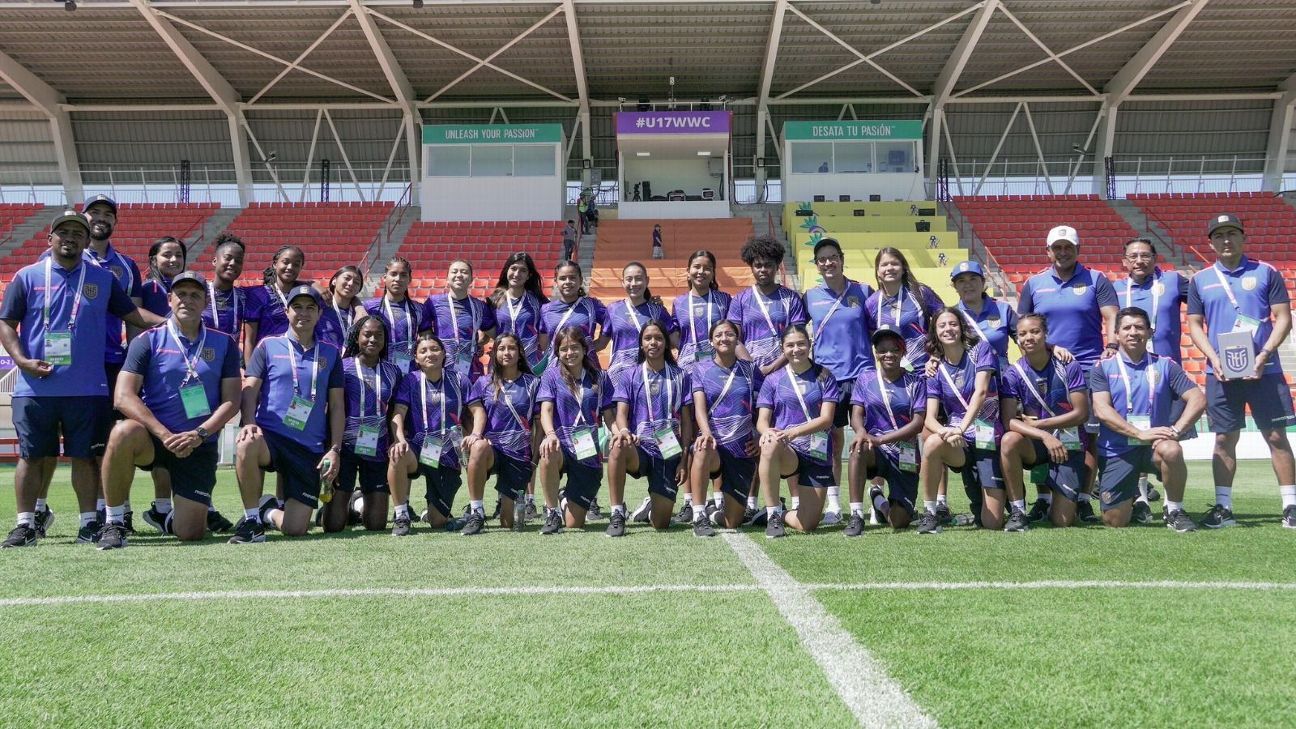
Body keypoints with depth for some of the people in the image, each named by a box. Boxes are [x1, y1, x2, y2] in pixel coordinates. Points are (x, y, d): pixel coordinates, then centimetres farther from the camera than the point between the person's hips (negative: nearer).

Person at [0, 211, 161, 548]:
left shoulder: (104, 278, 9)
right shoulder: (27, 277, 5)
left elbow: (131, 313, 11)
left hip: (87, 389, 1)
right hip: (35, 388, 0)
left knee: (85, 456, 5)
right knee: (32, 456, 5)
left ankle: (89, 522, 12)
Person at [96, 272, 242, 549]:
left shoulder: (224, 344, 5)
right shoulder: (147, 341, 0)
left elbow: (231, 402, 0)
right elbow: (124, 396, -9)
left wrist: (199, 435, -16)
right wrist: (164, 434, -21)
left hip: (200, 446, 1)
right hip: (153, 438, -1)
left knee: (190, 533, -6)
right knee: (124, 432, -37)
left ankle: (174, 514, 35)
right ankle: (114, 523, -18)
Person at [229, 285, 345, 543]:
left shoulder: (330, 353, 12)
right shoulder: (268, 346, 8)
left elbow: (337, 407, 11)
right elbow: (250, 390, 0)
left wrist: (335, 450, 1)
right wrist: (249, 423, -20)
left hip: (311, 449, 1)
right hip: (269, 435, -1)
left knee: (295, 529, -9)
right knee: (247, 445, -40)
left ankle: (268, 511, 28)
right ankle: (251, 517, -15)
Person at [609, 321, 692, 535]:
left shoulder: (680, 377, 7)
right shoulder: (629, 377, 6)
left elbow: (686, 421, 6)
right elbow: (621, 413, -5)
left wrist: (684, 460, -2)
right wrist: (623, 430, -29)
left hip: (669, 453, 1)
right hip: (639, 448, -1)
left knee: (660, 524, -4)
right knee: (619, 447, -39)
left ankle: (651, 505, 35)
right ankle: (617, 514, -26)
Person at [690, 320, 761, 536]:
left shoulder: (749, 370, 7)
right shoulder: (700, 369, 3)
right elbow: (700, 406, -10)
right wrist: (706, 433, -28)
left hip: (743, 449, 1)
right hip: (715, 443, -1)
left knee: (732, 522, -2)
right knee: (703, 450, -41)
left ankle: (720, 508, 37)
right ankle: (699, 517, -29)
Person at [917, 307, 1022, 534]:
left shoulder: (981, 351, -2)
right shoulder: (936, 370, 5)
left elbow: (980, 392, -17)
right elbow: (930, 418, -4)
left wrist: (961, 428, -31)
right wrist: (946, 432, -28)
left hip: (988, 438, -2)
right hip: (958, 441, 2)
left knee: (992, 523, -9)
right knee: (932, 443, -36)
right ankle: (929, 513, -18)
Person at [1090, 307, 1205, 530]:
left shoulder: (1165, 366, 5)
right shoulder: (1103, 368, 1)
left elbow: (1198, 399, -3)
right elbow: (1102, 410, -12)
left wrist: (1175, 430, -19)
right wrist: (1140, 433, -23)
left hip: (1153, 445, 0)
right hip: (1116, 451, 0)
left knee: (1171, 450, -36)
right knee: (1114, 521, -5)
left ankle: (1174, 512, -11)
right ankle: (1136, 498, 33)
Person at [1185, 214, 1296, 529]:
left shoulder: (1266, 273, 4)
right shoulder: (1200, 280, 8)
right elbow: (1194, 325, 8)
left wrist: (1264, 355, -13)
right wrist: (1213, 358, -8)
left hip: (1264, 370, -1)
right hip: (1220, 372, 1)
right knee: (1224, 439, 5)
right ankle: (1223, 507, 11)